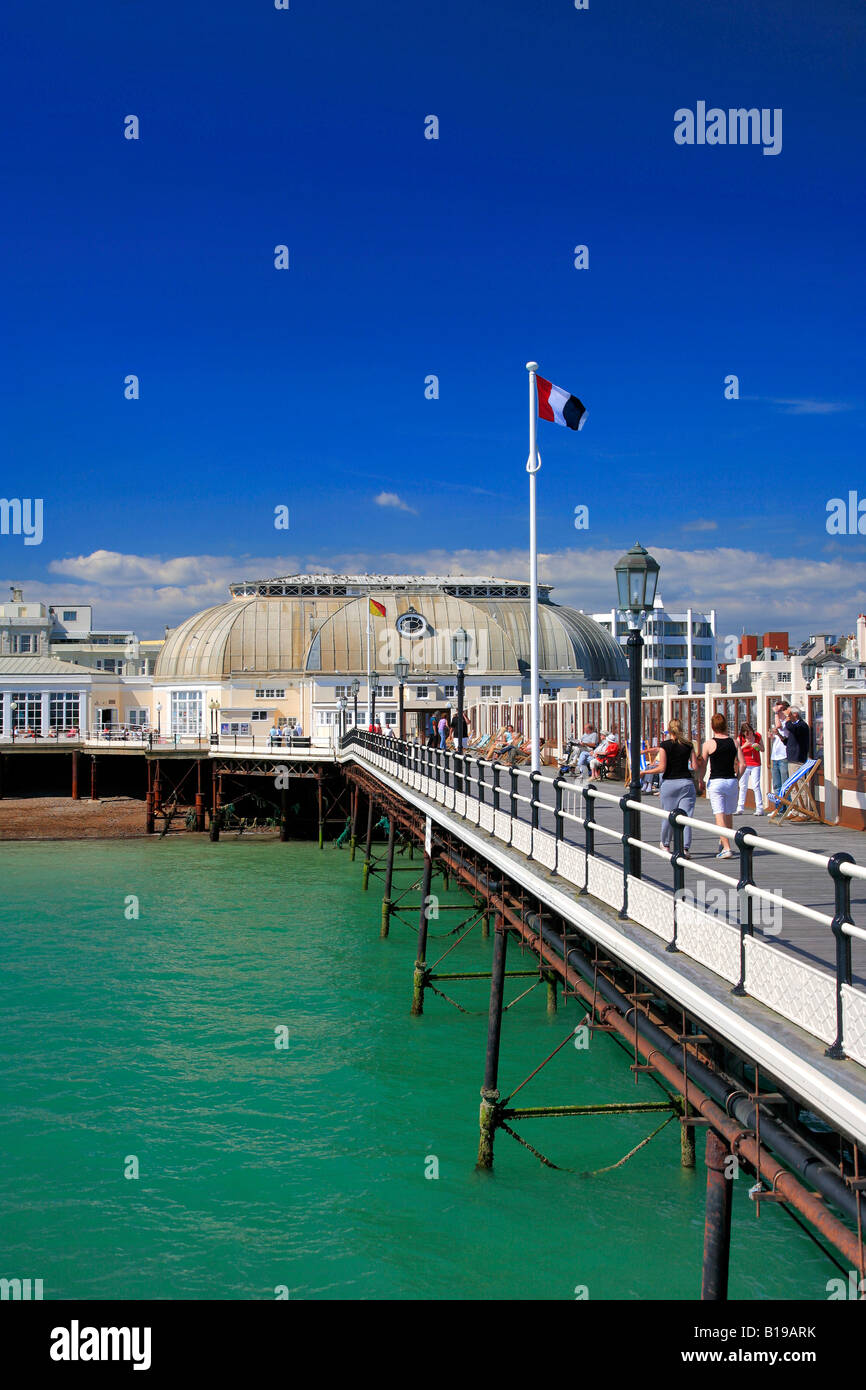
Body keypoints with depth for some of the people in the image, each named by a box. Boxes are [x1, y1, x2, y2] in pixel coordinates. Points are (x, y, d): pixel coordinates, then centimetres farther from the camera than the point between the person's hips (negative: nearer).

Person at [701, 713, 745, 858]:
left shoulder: (709, 744, -6)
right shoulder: (733, 742, 3)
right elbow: (742, 764, 2)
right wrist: (737, 779, 14)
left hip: (715, 782, -4)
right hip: (732, 781, 4)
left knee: (719, 816, -6)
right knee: (729, 815, 16)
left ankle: (726, 848, -15)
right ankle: (724, 843, 30)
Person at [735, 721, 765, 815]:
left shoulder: (758, 736, 1)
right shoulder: (740, 739, -3)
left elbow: (763, 750, 10)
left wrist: (759, 746, -12)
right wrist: (744, 746, -21)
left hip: (755, 765, -1)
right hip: (744, 765, 1)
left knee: (756, 786, -7)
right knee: (743, 787, 8)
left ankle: (759, 808, -4)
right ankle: (740, 808, 15)